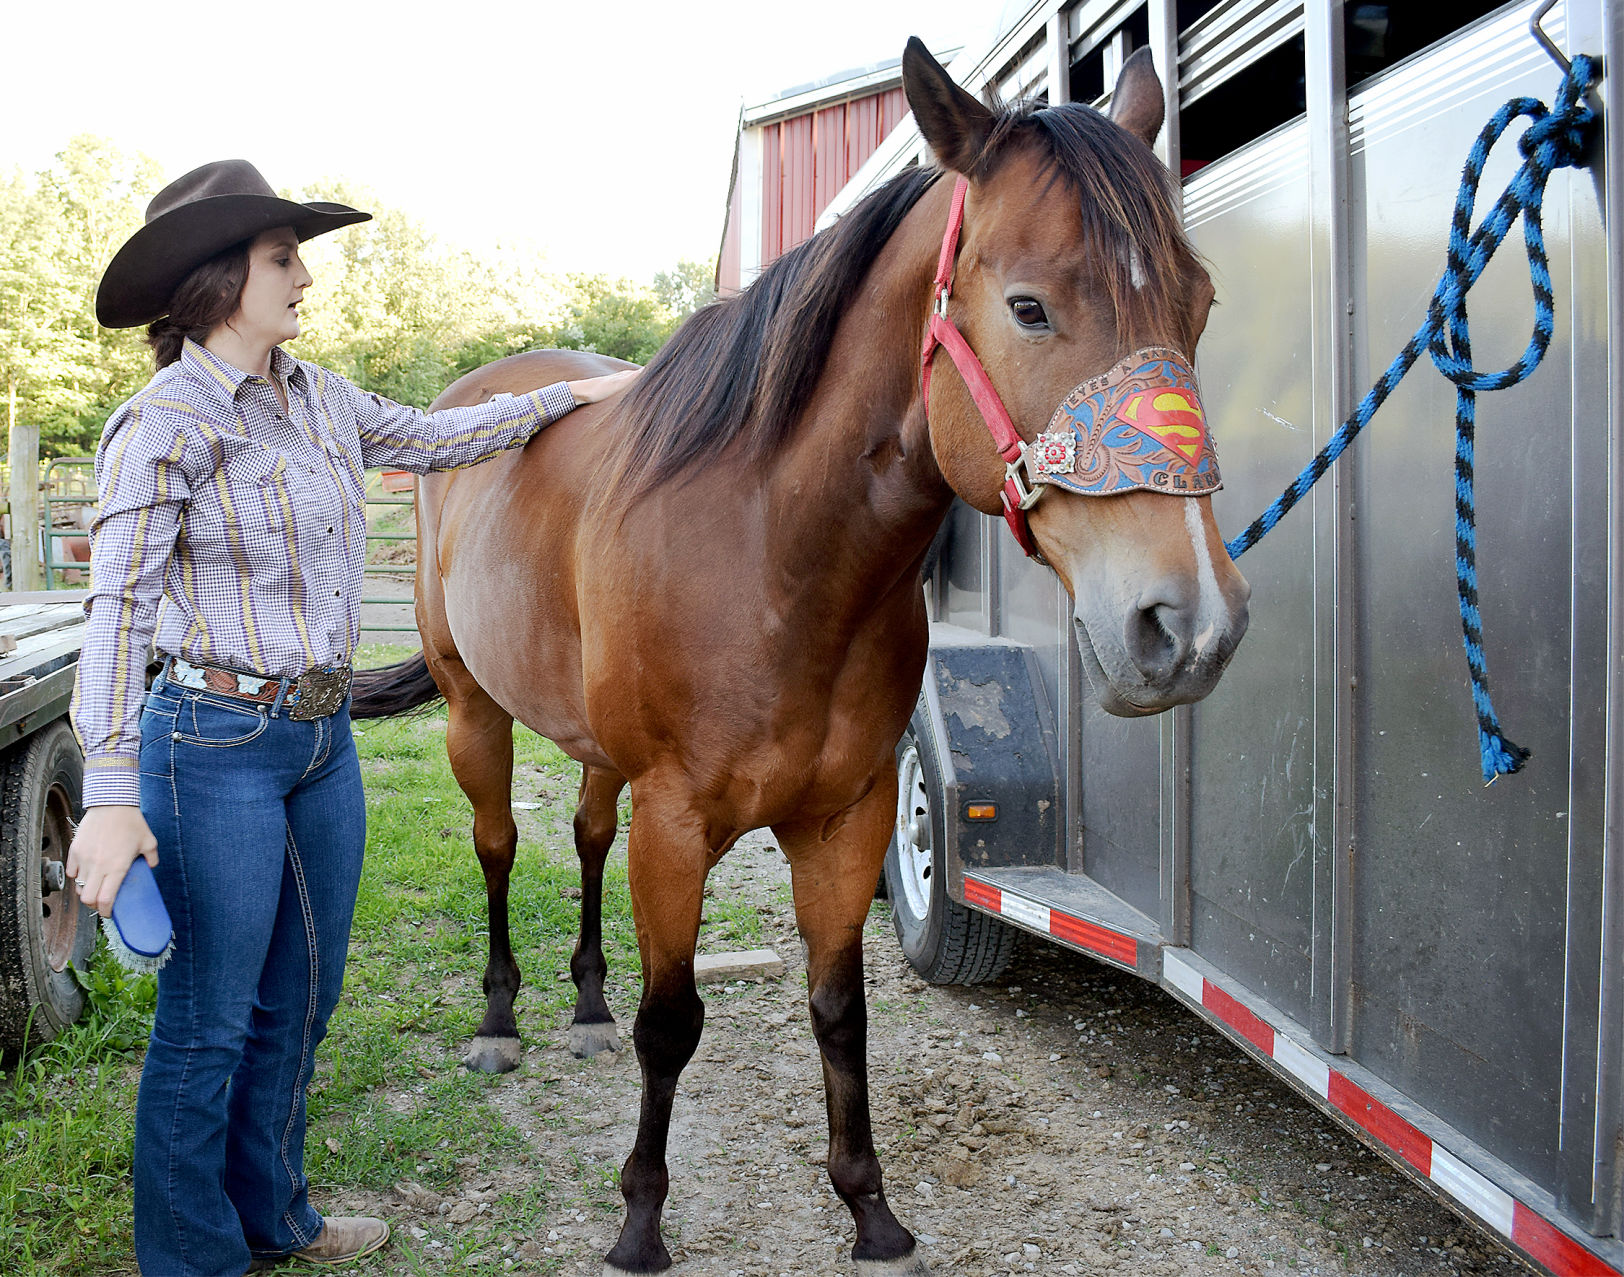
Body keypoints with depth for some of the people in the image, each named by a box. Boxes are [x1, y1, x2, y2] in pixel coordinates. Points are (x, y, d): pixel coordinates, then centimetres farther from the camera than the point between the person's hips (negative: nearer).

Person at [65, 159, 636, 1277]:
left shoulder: (316, 397, 8)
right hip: (217, 744, -8)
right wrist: (111, 799, -26)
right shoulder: (167, 422, -14)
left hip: (324, 737, 8)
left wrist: (575, 393, 22)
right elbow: (118, 610, -19)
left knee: (299, 1005, 19)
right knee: (207, 1026, 5)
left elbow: (434, 439, 23)